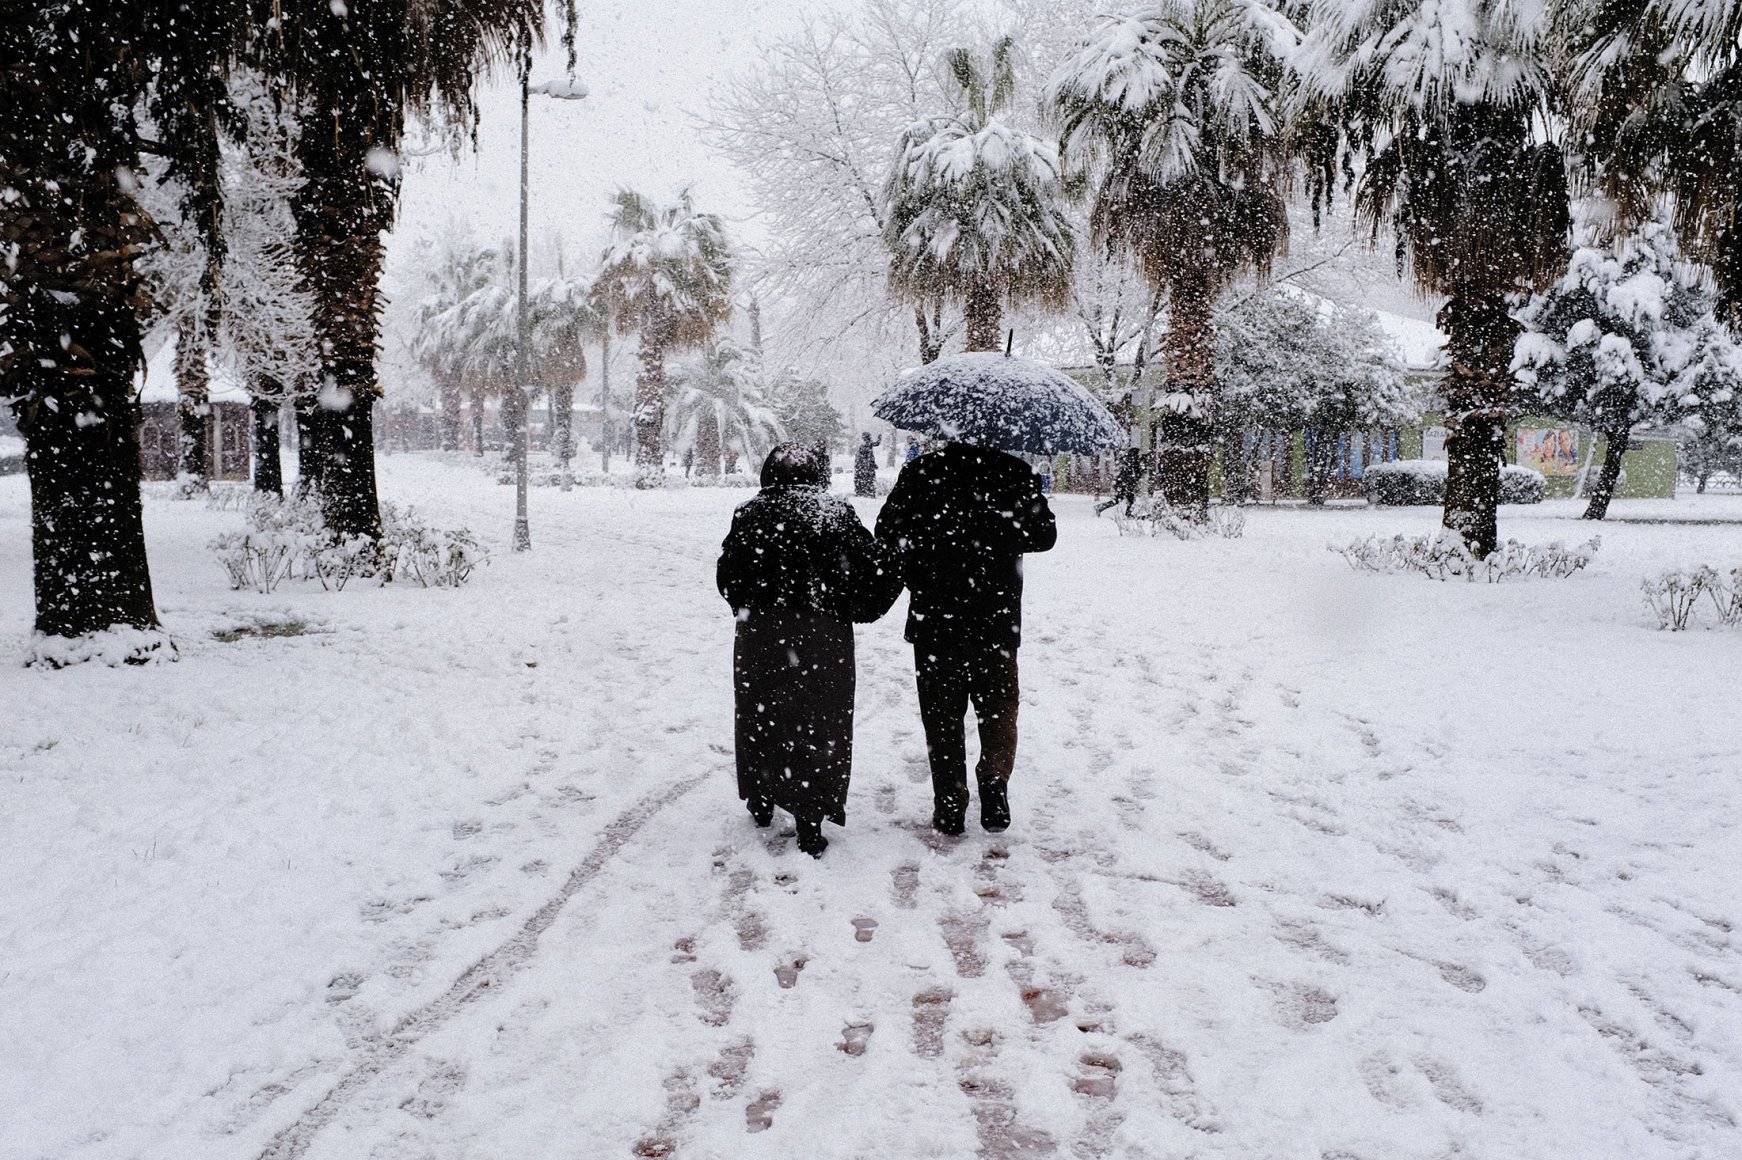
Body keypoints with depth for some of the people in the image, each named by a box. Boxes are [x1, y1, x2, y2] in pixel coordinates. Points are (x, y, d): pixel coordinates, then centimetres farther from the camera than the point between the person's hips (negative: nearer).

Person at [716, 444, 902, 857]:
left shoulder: (751, 514, -3)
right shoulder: (838, 513, -3)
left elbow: (727, 576, -3)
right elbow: (883, 575, -7)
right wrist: (849, 613, 6)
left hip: (761, 635, 1)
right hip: (825, 637, -1)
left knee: (761, 715, 19)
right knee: (819, 724, 7)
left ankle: (761, 801, 32)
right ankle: (810, 822, 6)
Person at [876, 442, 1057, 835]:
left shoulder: (921, 472, -5)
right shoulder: (1015, 473, -6)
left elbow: (887, 532, -6)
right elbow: (1044, 536, 1)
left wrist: (915, 577, 8)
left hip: (934, 615, 0)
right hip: (997, 618, 0)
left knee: (942, 713, 11)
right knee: (999, 706, 18)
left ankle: (949, 807, 14)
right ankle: (994, 777, -1)